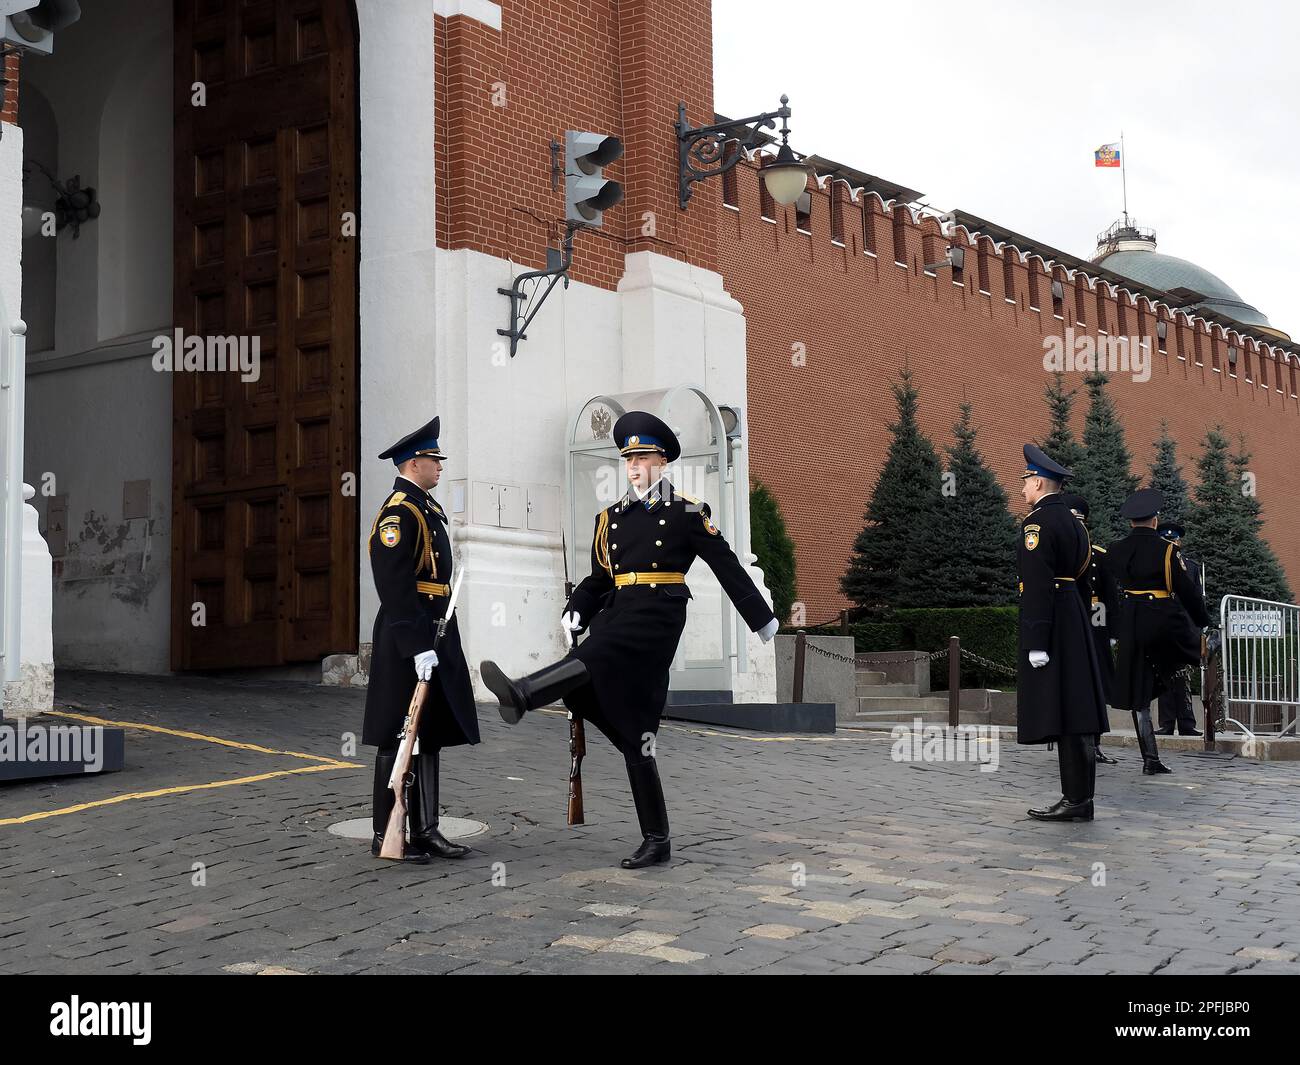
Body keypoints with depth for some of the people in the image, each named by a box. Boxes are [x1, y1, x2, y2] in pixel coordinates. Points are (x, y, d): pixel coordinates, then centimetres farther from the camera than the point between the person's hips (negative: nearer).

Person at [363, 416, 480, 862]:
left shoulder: (428, 507, 16)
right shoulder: (397, 512, -14)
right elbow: (395, 588, -21)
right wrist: (417, 647, -25)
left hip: (436, 632, 10)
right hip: (406, 637, -10)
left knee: (431, 733, 12)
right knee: (399, 737, -2)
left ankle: (426, 829, 18)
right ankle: (385, 835, 6)